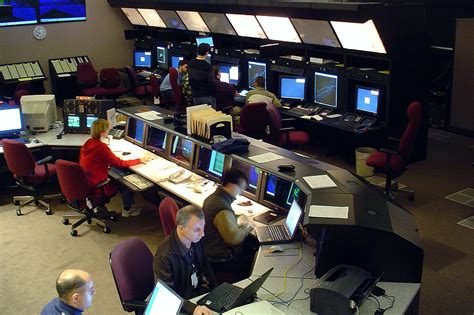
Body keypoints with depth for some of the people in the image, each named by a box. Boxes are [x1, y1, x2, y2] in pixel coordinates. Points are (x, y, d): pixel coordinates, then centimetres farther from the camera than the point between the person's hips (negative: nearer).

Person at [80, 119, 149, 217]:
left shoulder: (88, 143, -2)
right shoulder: (101, 147, -26)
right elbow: (120, 163, -17)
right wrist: (139, 160, -7)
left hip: (85, 182, 8)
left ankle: (128, 201, 35)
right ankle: (127, 210, 27)